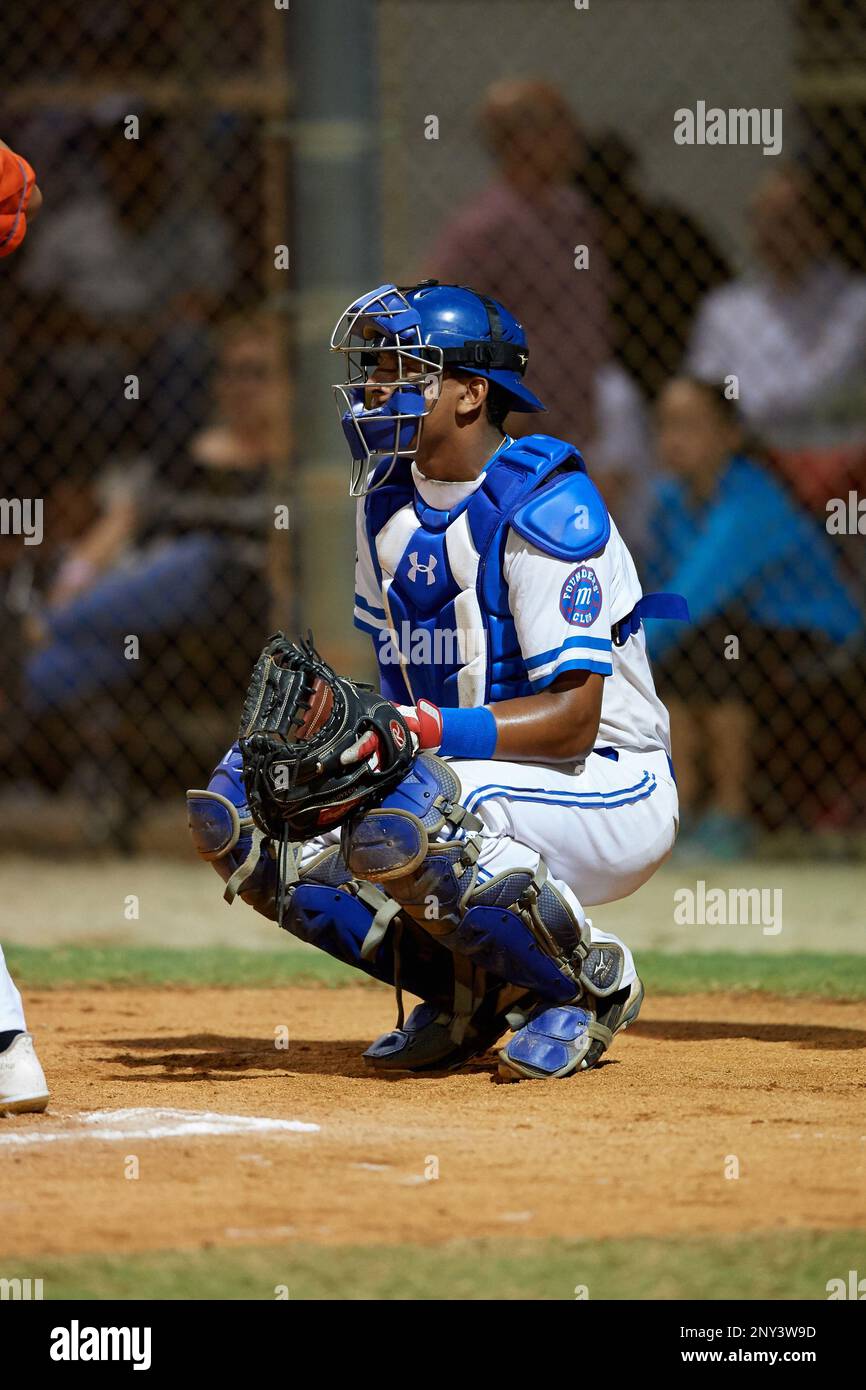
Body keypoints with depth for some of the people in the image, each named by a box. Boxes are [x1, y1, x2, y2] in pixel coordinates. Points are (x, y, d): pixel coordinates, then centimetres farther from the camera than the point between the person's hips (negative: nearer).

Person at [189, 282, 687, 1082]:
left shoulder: (543, 505, -19)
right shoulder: (387, 494, 6)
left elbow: (573, 717, -24)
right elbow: (404, 688, 11)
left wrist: (425, 730, -34)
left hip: (612, 796, -8)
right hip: (455, 780, 8)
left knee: (402, 819, -36)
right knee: (234, 808, -5)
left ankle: (587, 983, -10)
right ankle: (465, 990, 6)